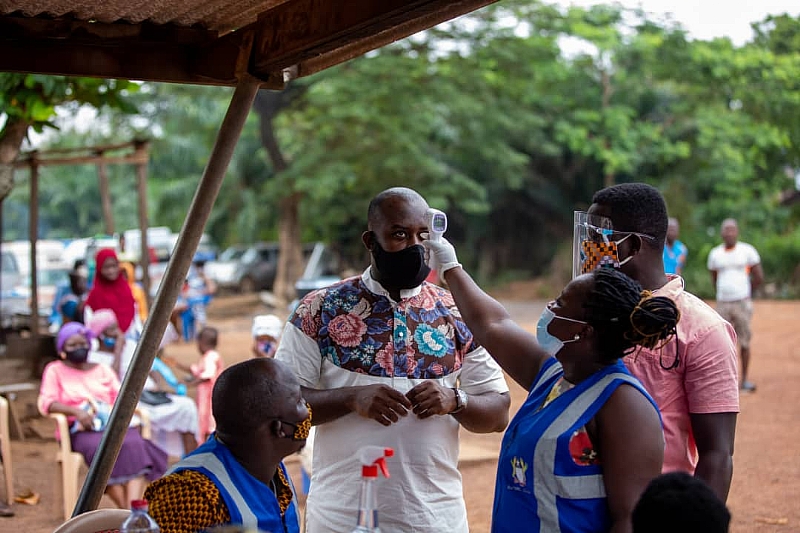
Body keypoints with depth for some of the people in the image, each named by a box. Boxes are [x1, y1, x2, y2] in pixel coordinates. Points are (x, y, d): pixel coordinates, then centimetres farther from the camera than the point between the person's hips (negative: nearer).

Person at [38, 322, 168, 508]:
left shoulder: (103, 369, 25)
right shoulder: (55, 370, 14)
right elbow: (46, 403, -1)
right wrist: (76, 411, -18)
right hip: (83, 430, -3)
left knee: (133, 445, -32)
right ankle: (126, 511, -40)